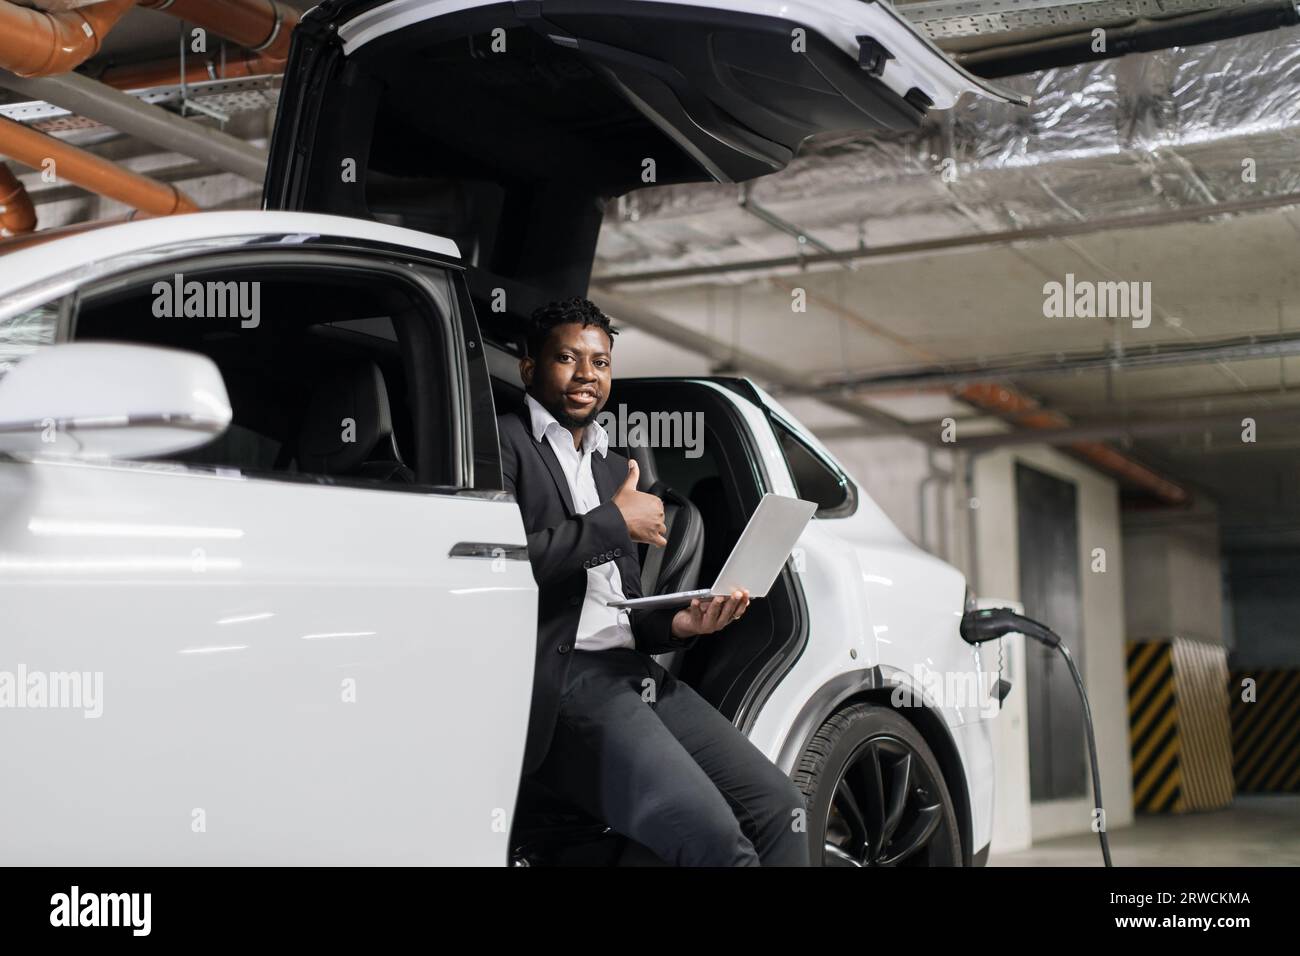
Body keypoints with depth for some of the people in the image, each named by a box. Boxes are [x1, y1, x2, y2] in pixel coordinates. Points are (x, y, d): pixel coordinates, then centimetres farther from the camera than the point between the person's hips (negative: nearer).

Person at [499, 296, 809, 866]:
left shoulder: (615, 468, 27)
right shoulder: (503, 443, 2)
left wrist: (678, 626, 4)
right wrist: (615, 521, -7)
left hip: (633, 671, 8)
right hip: (557, 681, -8)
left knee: (780, 808, -9)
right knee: (713, 837, -25)